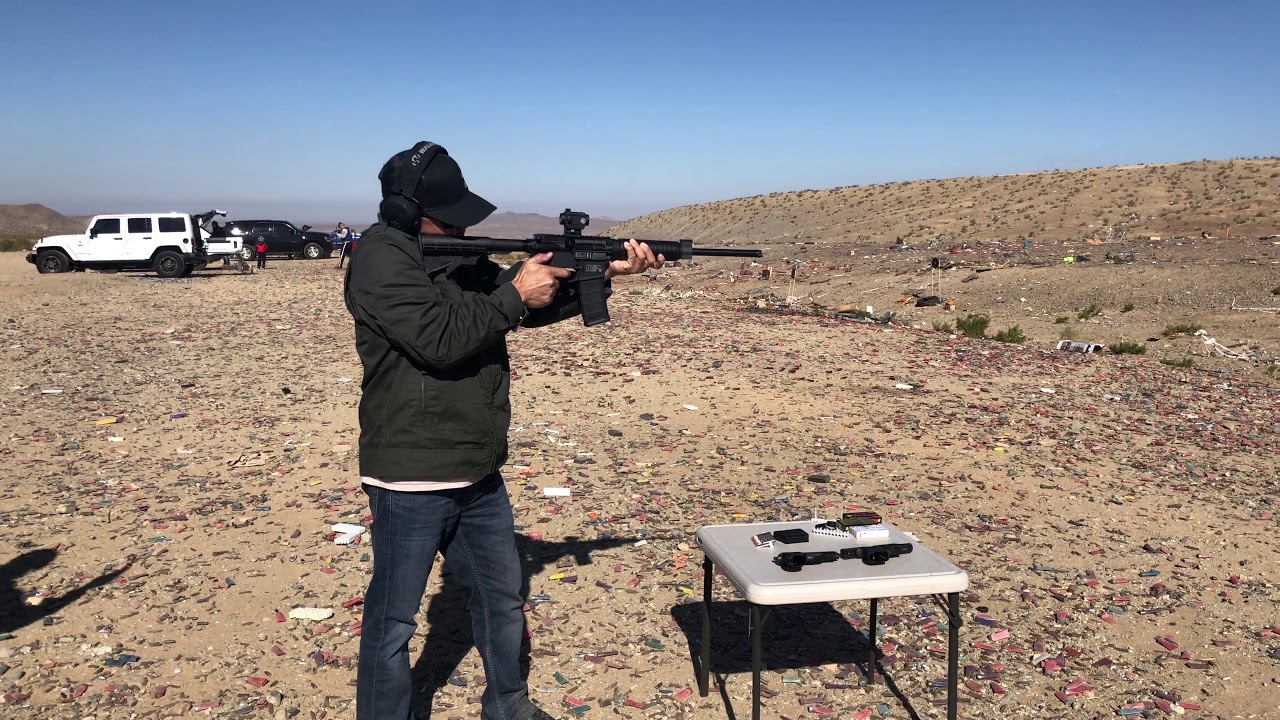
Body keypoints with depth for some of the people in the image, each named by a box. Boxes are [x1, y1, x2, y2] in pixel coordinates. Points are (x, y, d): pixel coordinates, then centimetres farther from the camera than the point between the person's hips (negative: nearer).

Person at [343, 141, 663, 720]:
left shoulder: (462, 255, 11)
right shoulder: (381, 258, -14)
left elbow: (535, 306, 13)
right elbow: (438, 338, -25)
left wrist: (604, 272, 1)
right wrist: (514, 294, -17)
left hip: (478, 476, 8)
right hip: (412, 482, -8)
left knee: (503, 602, 20)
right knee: (393, 621, 7)